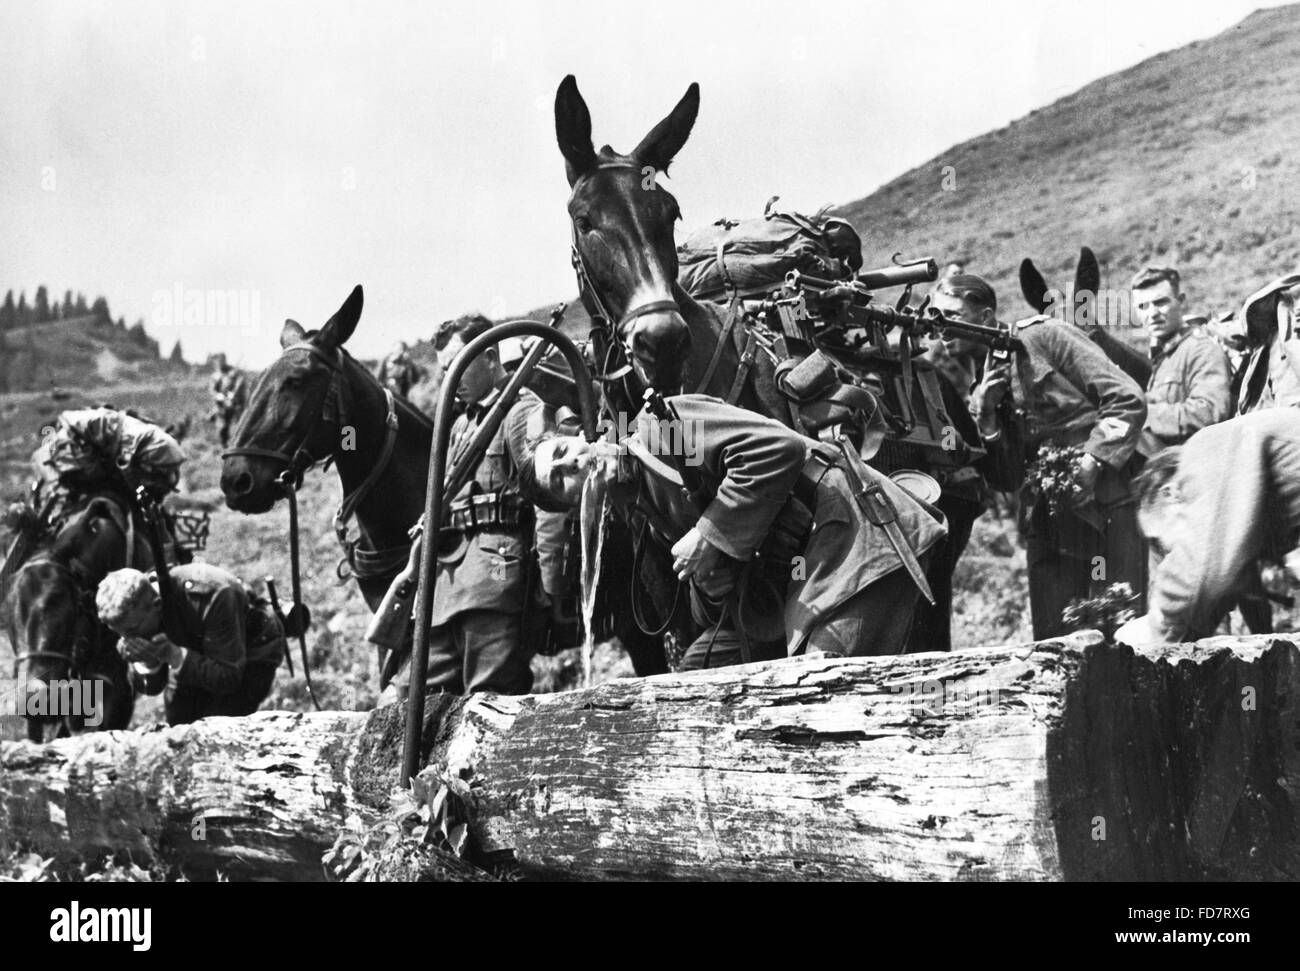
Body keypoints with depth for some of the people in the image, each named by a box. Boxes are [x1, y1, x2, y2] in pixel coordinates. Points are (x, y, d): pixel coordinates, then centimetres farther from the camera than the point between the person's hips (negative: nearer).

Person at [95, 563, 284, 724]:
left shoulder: (211, 596, -40)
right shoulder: (133, 610, -21)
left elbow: (228, 678, -34)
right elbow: (151, 688, -10)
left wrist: (175, 656, -46)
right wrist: (147, 664, -34)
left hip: (251, 655, -6)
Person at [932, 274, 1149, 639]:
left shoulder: (1043, 337, -4)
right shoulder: (977, 384, 14)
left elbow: (1128, 400, -9)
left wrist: (1092, 461, -17)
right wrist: (984, 418, -4)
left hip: (1105, 508, -6)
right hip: (1047, 519, 6)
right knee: (1052, 640, 2)